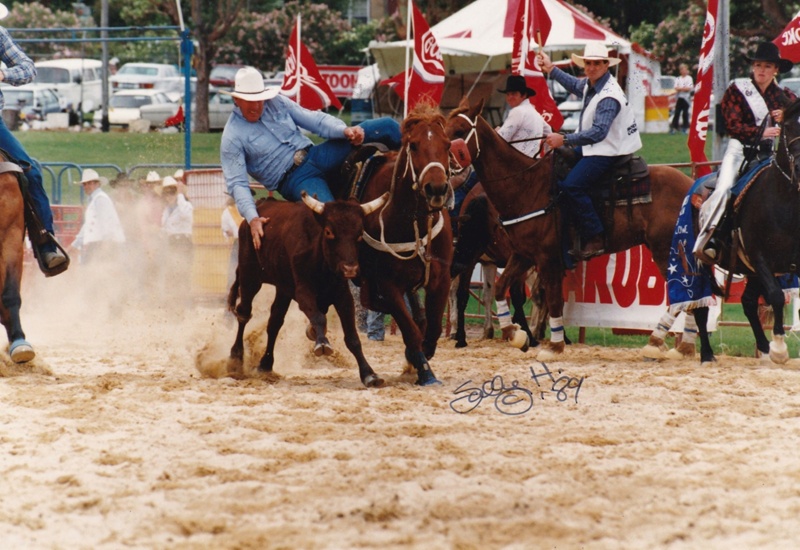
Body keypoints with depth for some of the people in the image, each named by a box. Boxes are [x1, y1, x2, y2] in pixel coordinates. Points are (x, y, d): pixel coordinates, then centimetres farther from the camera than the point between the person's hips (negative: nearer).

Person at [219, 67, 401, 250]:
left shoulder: (277, 102, 6)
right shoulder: (232, 138, -7)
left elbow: (314, 120, 4)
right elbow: (237, 184, -12)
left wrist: (345, 130, -16)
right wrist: (252, 218, -28)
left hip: (315, 155, 5)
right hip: (294, 180, -5)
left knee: (386, 126, -4)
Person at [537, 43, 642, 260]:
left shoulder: (609, 97, -25)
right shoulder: (590, 84, 6)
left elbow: (597, 133, -31)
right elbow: (575, 86, 32)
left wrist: (564, 140, -29)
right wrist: (551, 69, 31)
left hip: (607, 150, -11)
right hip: (593, 145, 11)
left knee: (571, 185, -23)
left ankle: (595, 240, -19)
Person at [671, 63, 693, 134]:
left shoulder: (689, 78, 1)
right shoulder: (678, 79, 12)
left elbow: (689, 88, -9)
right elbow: (676, 88, 1)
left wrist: (680, 88, -9)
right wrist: (684, 88, -13)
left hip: (686, 97, -3)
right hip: (679, 98, 3)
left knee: (685, 113, -3)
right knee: (677, 113, -1)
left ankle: (686, 127, 2)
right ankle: (674, 127, -2)